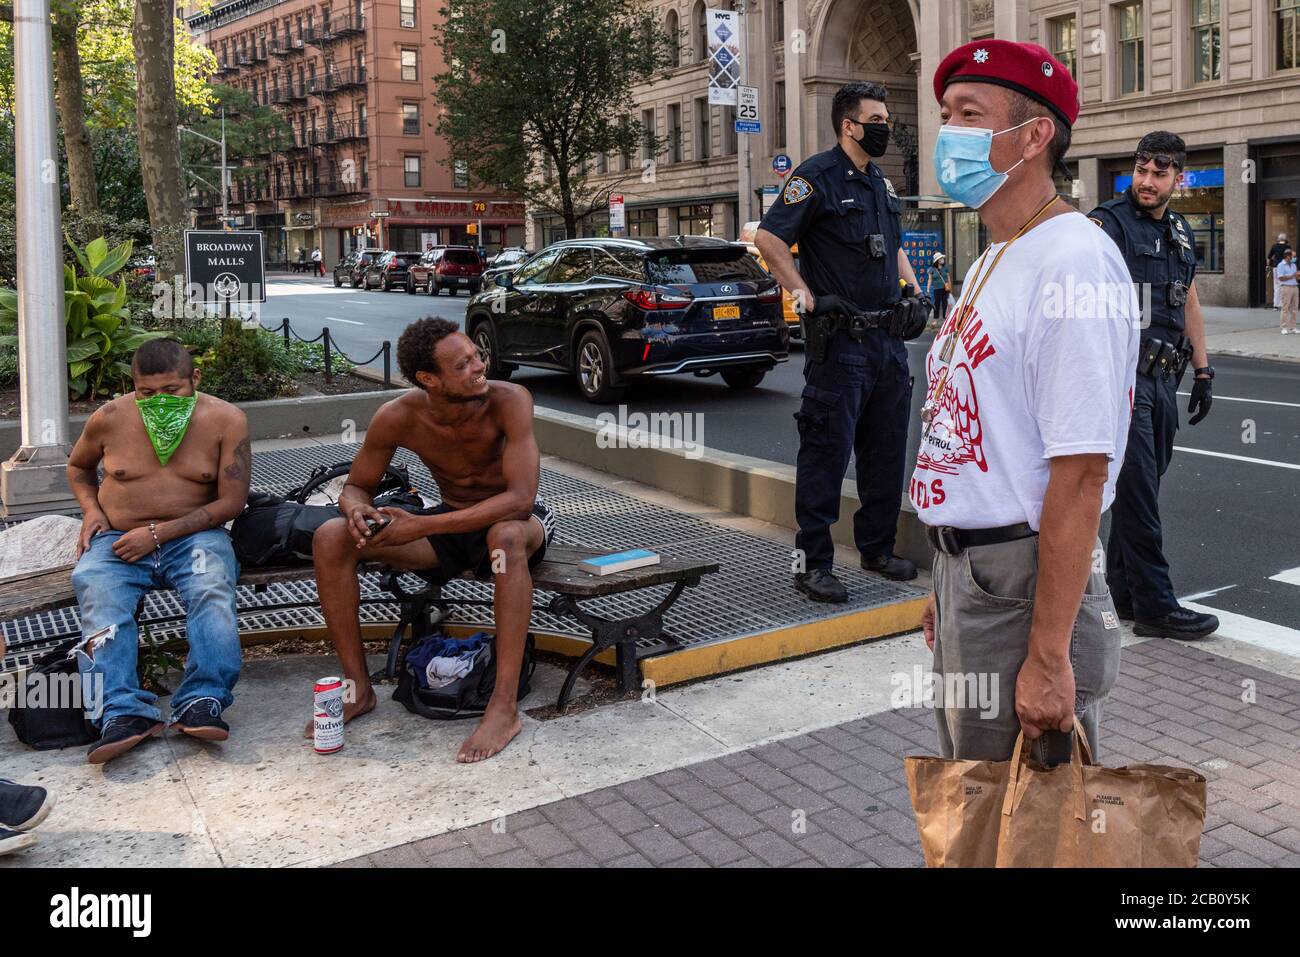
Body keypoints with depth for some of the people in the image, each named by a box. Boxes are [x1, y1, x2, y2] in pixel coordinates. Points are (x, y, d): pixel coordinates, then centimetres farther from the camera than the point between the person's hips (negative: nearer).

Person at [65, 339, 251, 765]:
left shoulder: (225, 420, -4)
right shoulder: (109, 418, 3)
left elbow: (231, 501, -6)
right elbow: (77, 466, 24)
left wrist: (158, 532, -13)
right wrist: (91, 509, 3)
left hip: (193, 536, -1)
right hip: (117, 540, 2)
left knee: (212, 590, -33)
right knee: (99, 600, -29)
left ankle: (203, 701, -39)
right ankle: (124, 712, -39)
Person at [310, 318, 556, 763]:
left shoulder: (509, 401, -26)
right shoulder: (397, 418, -15)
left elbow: (520, 499, -34)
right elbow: (356, 486, 0)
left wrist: (422, 525, -36)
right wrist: (356, 510, -27)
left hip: (516, 519, -4)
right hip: (450, 523, 4)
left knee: (506, 537, -42)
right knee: (330, 538, -13)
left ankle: (504, 707, -37)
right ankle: (358, 687, -3)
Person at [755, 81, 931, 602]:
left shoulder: (882, 184, 18)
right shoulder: (817, 176, -7)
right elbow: (769, 238, -14)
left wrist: (915, 293, 15)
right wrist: (807, 296, -19)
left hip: (888, 338, 8)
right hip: (837, 341, -8)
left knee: (887, 452, 13)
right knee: (826, 452, -5)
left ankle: (877, 547, 26)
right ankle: (812, 561, 3)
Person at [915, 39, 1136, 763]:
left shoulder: (1074, 262, -17)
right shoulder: (991, 264, 15)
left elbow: (1079, 475, -23)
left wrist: (1048, 658, -24)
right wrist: (947, 590, 19)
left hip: (1025, 583, -10)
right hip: (963, 566, 10)